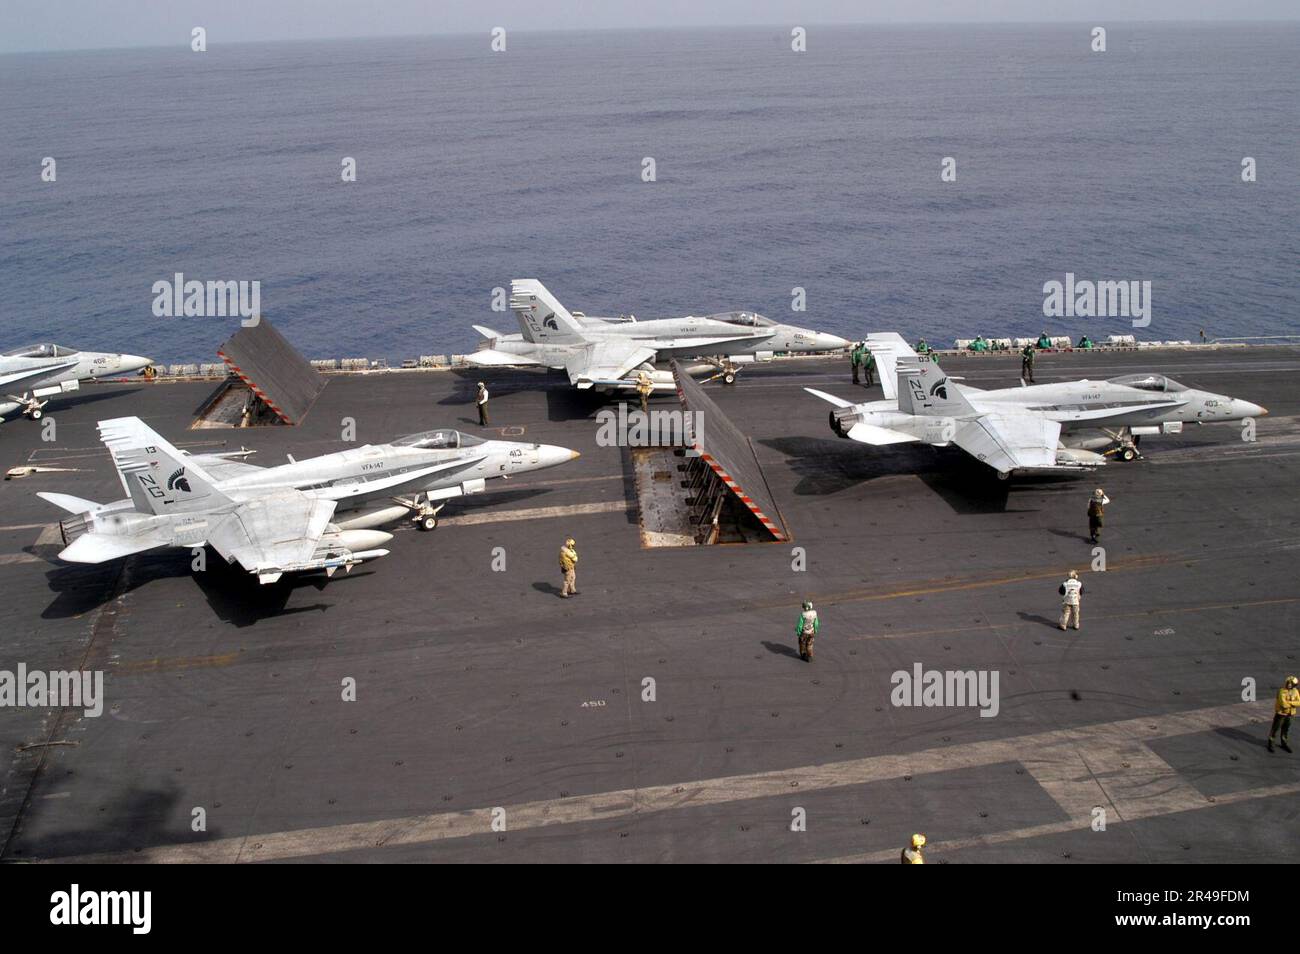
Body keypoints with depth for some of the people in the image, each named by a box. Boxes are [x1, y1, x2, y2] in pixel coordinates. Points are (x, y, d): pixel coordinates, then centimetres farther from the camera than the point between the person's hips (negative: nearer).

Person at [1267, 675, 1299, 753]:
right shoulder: (1282, 691, -23)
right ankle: (1270, 743, 15)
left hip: (1289, 714, 6)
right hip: (1281, 713, -6)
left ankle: (1284, 743, 33)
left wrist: (1289, 702, -24)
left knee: (1286, 729, 17)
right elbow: (1284, 704, -30)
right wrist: (1293, 704, -14)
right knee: (1275, 728, 3)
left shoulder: (1295, 691, -3)